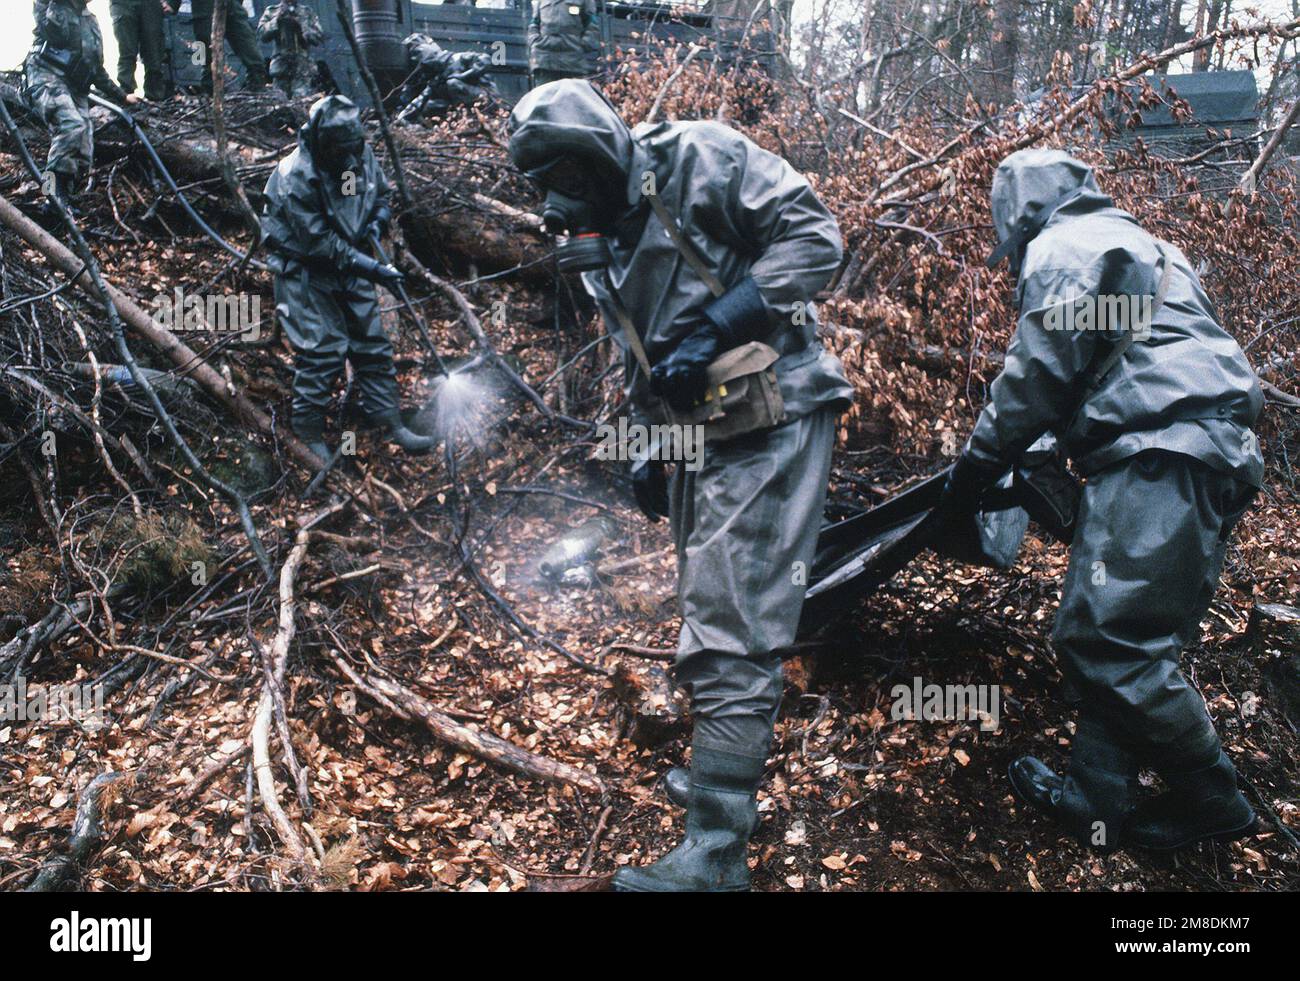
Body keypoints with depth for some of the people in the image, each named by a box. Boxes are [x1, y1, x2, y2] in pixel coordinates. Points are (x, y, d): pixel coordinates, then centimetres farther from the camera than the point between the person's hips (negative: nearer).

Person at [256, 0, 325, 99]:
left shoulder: (307, 12, 7)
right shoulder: (271, 11, 9)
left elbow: (319, 37, -1)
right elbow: (262, 34, -3)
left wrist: (302, 24, -13)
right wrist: (277, 19, -12)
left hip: (302, 67, -2)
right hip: (280, 67, 2)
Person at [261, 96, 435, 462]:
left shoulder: (363, 154, -8)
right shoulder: (297, 178, -27)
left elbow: (381, 194, 12)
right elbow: (320, 244, -26)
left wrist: (378, 222, -9)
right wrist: (373, 269, -28)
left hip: (350, 264, 6)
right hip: (307, 271, -6)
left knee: (372, 342, 8)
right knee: (323, 349, -9)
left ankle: (391, 423, 18)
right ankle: (309, 433, 8)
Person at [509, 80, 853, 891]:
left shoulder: (697, 159, -6)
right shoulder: (601, 241, 17)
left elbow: (814, 234, -13)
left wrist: (716, 325, -19)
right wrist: (649, 451, 19)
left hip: (772, 415, -9)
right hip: (701, 435, 9)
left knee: (732, 625, -13)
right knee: (714, 613, 15)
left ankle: (716, 853, -9)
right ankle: (725, 772, 31)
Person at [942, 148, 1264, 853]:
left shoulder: (1061, 246, 0)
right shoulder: (1134, 241, 31)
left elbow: (1037, 374, -7)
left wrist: (975, 465, 3)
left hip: (1160, 458, -10)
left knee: (1112, 643, -10)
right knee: (1097, 635, 10)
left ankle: (1212, 801, 3)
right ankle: (1098, 803, 13)